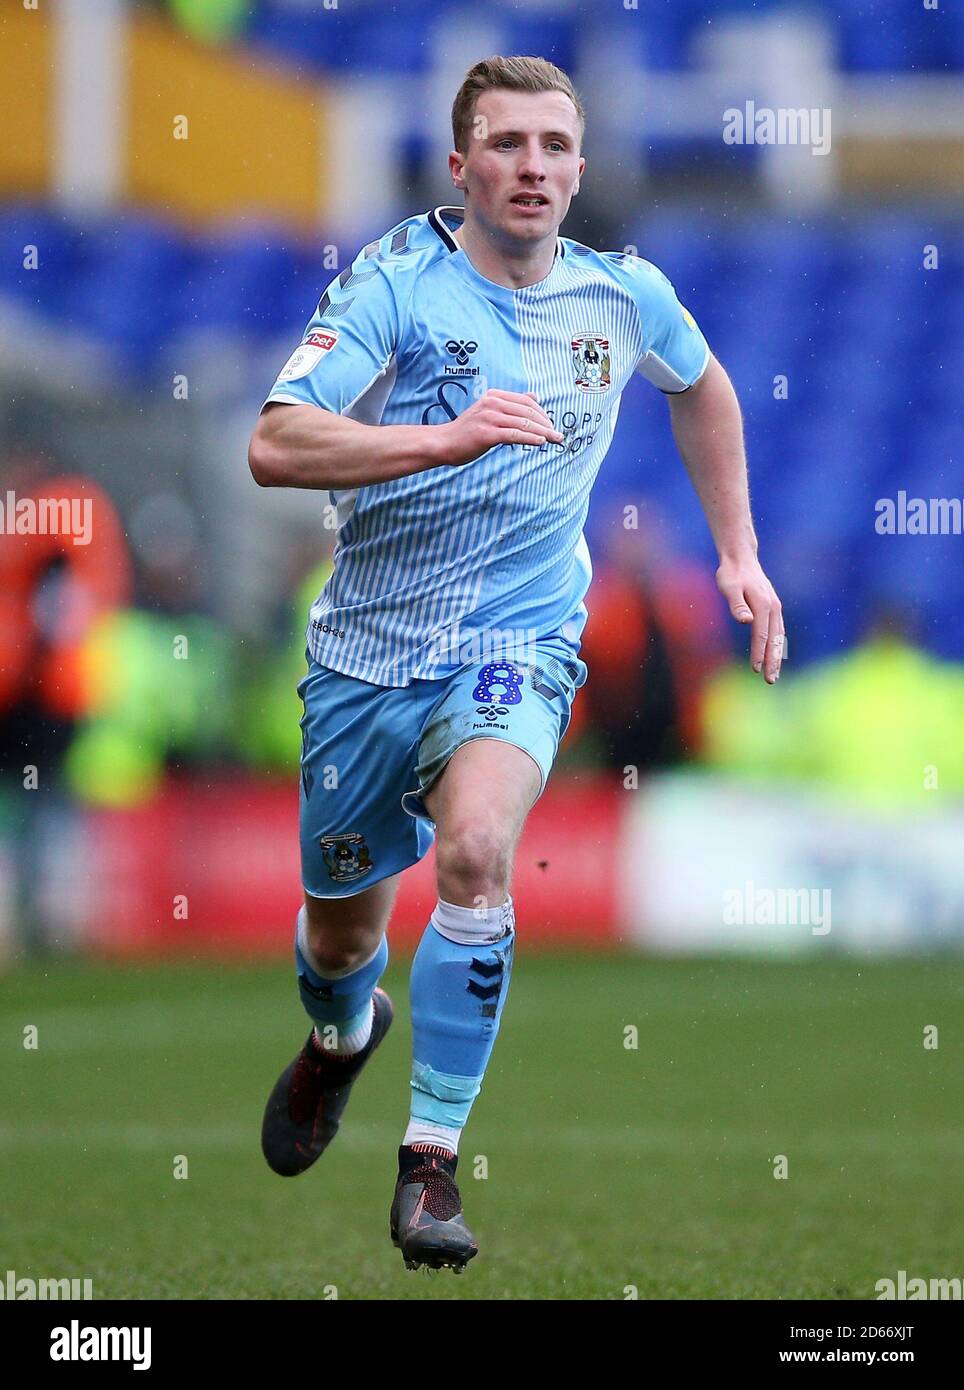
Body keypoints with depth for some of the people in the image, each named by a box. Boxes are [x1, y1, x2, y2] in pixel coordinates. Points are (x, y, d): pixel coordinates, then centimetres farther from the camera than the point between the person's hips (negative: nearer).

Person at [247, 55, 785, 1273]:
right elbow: (274, 446, -25)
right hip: (370, 649, 0)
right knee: (340, 927, 15)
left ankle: (431, 1162, -23)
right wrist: (450, 437, -35)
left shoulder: (625, 297, -1)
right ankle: (341, 1035, 54)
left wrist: (738, 554, 20)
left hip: (517, 643, 0)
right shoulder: (396, 281, -13)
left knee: (473, 849, -30)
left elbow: (700, 387, 24)